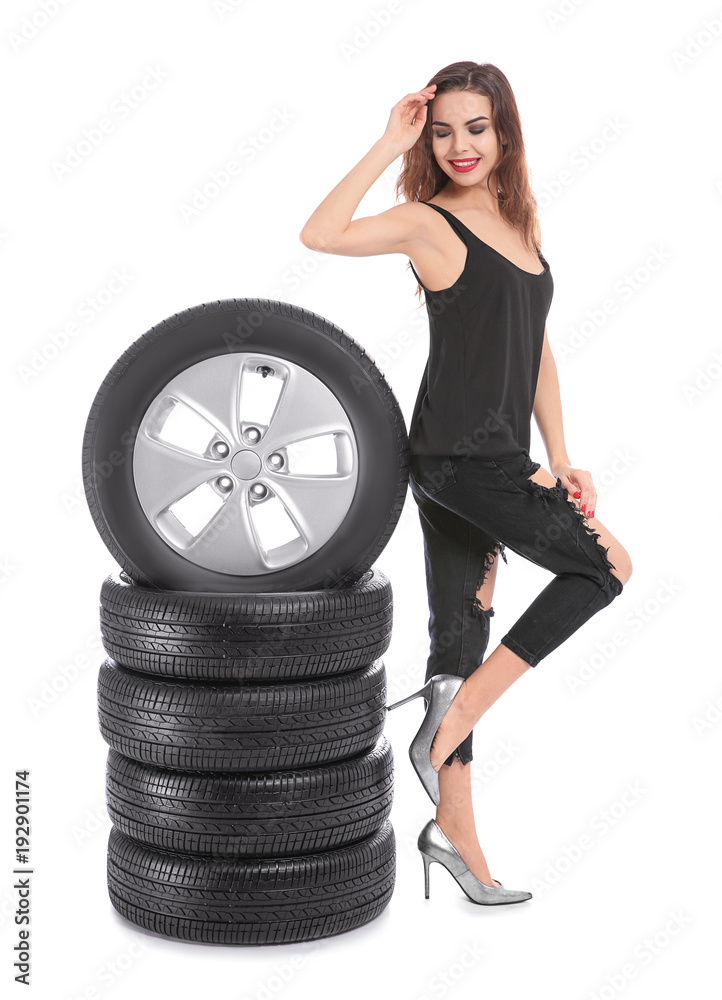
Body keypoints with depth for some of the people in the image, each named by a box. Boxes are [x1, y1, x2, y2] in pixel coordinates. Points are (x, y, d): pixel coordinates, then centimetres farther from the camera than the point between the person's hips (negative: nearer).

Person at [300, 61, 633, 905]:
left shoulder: (521, 220, 18)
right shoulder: (428, 221, -5)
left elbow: (536, 349, 19)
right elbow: (320, 235, -24)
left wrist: (559, 458, 14)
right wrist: (391, 145, -17)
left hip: (495, 459, 7)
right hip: (459, 453, -7)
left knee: (461, 635, 9)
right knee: (607, 566, -5)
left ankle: (455, 830, 18)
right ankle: (455, 712, 0)